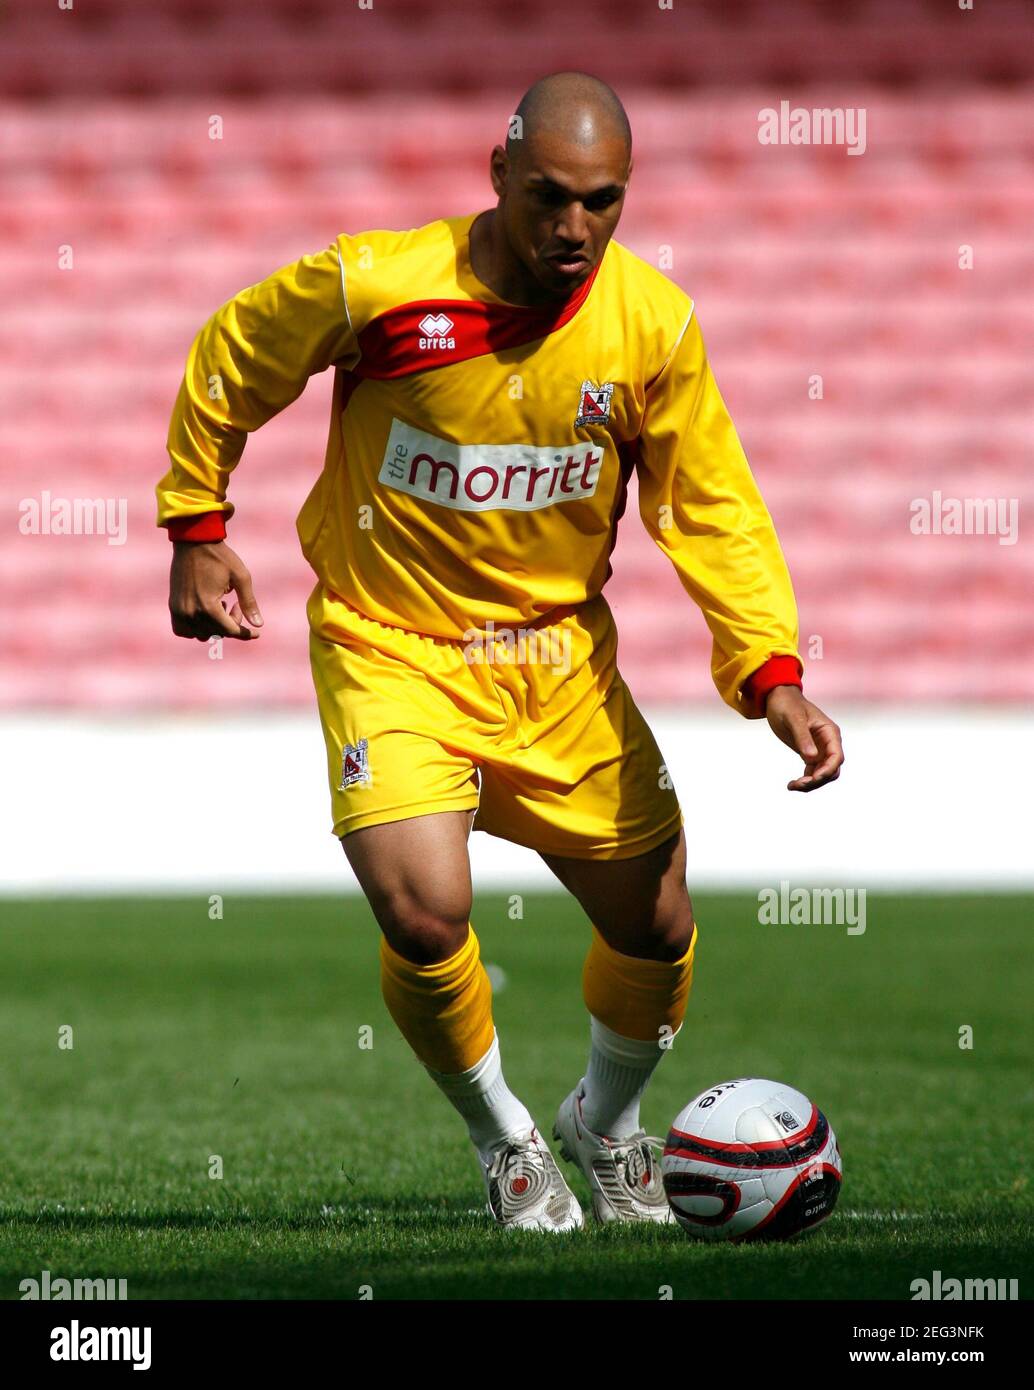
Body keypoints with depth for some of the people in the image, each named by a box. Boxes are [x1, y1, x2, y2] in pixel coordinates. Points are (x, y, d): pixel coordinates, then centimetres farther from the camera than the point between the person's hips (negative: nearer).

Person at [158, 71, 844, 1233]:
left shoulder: (652, 323, -11)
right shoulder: (372, 285, -19)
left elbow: (712, 510, -4)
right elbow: (224, 367, -1)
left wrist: (771, 675, -15)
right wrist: (197, 531, 0)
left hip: (561, 654, 3)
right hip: (390, 648, -3)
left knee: (656, 929, 7)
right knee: (424, 917, -22)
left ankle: (605, 1125, 40)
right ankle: (504, 1143, 8)